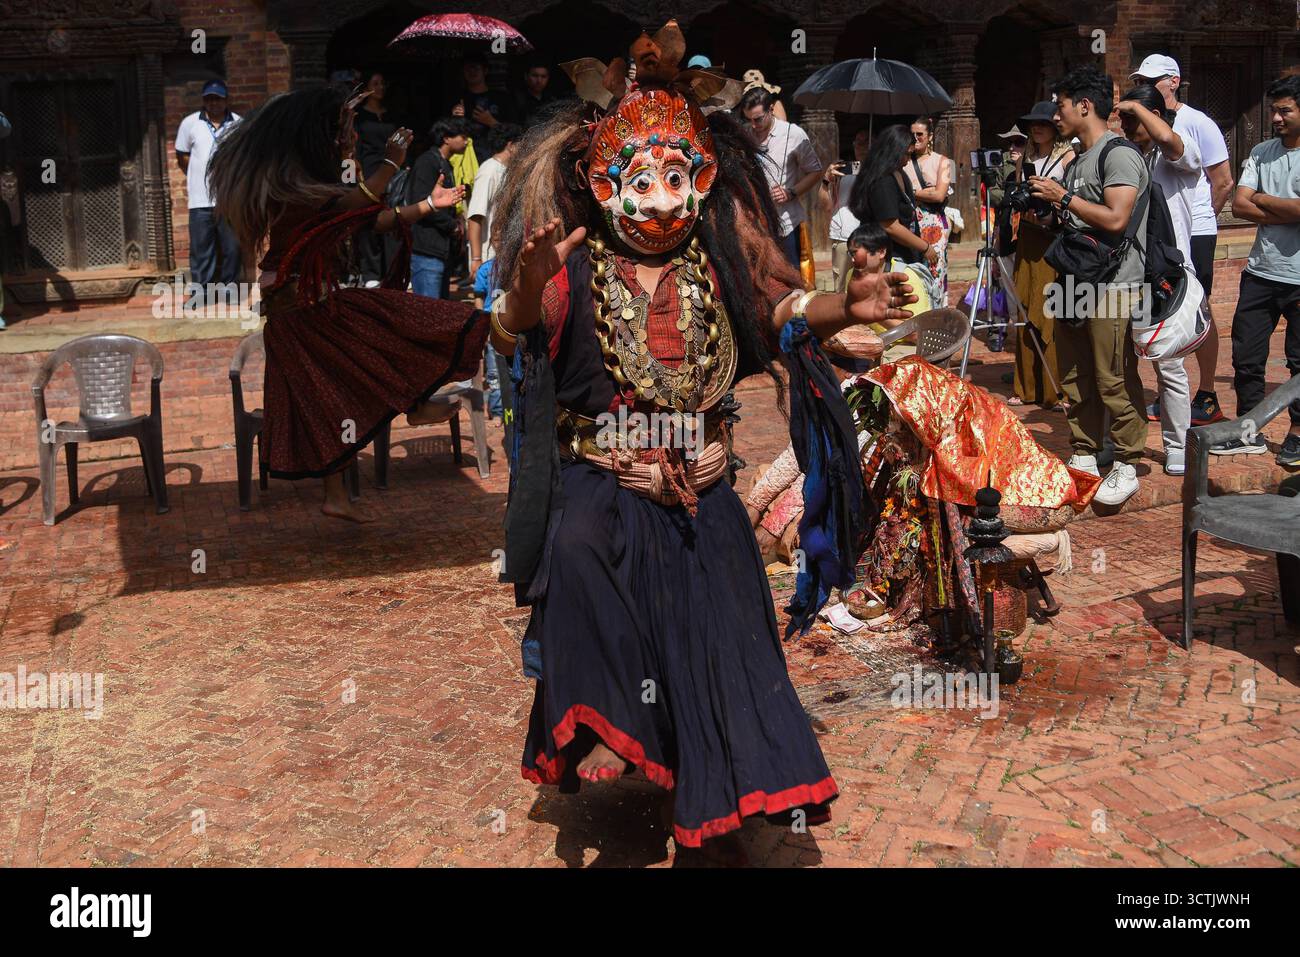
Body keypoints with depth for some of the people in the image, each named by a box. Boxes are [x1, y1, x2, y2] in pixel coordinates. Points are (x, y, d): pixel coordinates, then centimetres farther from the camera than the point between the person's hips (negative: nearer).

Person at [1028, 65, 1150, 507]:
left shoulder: (1119, 154, -11)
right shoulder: (1077, 161, 18)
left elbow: (1115, 219, -22)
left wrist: (1063, 197, -13)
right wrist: (1045, 209, 11)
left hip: (1112, 287, -9)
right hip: (1075, 283, 9)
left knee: (1115, 381, -6)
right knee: (1076, 379, 13)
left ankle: (1126, 467, 2)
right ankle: (1084, 458, 23)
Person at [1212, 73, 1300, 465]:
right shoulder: (1262, 153, 8)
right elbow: (1239, 204, -1)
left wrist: (1262, 200, -6)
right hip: (1261, 271, 5)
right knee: (1246, 354, 8)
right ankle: (1248, 432, 20)